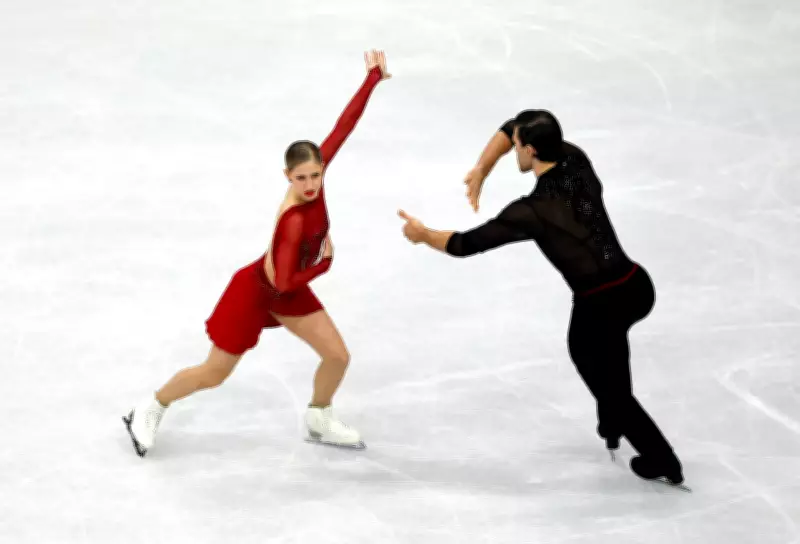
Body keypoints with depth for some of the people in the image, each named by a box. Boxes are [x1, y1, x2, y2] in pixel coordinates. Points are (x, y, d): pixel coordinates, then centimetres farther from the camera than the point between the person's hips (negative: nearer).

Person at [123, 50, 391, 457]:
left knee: (338, 356, 4)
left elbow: (343, 126, -18)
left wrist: (373, 79, -15)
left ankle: (318, 421, 32)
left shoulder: (314, 173, -21)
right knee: (214, 374, 9)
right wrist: (324, 261, -23)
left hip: (288, 289, 7)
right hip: (255, 291, -7)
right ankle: (150, 411, 32)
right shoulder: (294, 221, -40)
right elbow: (283, 283, -38)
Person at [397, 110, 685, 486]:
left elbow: (467, 245, -10)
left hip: (602, 306, -7)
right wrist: (480, 171, 3)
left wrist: (422, 235, 8)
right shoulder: (576, 160, -1)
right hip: (639, 286, 7)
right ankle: (612, 425, 47)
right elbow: (510, 129, 13)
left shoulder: (532, 211, -19)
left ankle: (663, 463, 29)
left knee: (611, 388, 20)